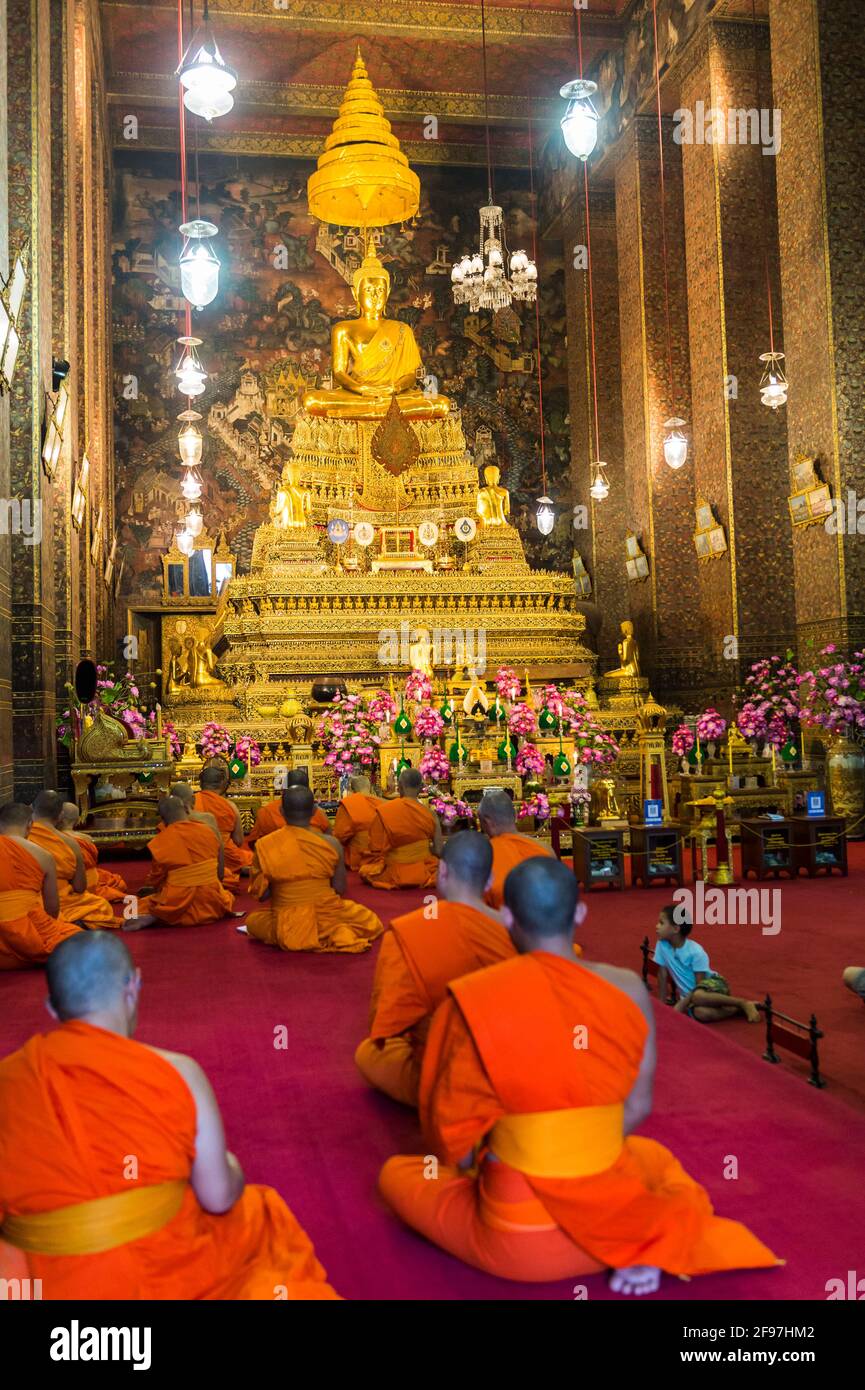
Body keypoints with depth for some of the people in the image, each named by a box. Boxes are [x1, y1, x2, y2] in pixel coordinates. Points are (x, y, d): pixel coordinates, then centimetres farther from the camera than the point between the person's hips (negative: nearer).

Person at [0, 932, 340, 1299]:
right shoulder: (177, 1072, -14)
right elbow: (218, 1197, -7)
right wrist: (229, 1167, 15)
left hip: (38, 1284, 3)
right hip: (163, 1277, -3)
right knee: (258, 1213, 24)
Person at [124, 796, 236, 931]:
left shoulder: (161, 840, -12)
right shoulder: (212, 832, -4)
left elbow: (155, 881, -2)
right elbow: (220, 874, 3)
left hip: (178, 907, -2)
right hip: (210, 903, 2)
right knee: (226, 897, 35)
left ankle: (154, 917, -8)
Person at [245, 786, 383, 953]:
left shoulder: (263, 846, -9)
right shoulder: (331, 843, -10)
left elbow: (261, 895, -4)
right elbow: (340, 890, -4)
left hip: (286, 928, 0)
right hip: (327, 920, 0)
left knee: (252, 921, 33)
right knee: (371, 922, 28)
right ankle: (339, 934, -1)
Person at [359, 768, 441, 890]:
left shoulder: (383, 811, -14)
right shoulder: (430, 814, -9)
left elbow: (376, 849, -10)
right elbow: (439, 851, -8)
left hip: (394, 877, -1)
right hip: (425, 875, 1)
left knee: (364, 870, 26)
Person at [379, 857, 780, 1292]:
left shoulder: (473, 999, -15)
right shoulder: (629, 988, -7)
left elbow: (451, 1122, -5)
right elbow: (639, 1108, 3)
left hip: (515, 1238, -2)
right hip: (610, 1220, 3)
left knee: (396, 1173, 25)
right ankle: (650, 1248, 7)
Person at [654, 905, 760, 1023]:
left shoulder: (695, 951, -21)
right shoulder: (662, 945, -8)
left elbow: (700, 984, -17)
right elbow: (662, 975, 1)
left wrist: (683, 1003, -22)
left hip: (712, 984, -4)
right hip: (690, 994, 4)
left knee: (698, 996, -41)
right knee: (700, 1013, -33)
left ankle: (743, 1003, -22)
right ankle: (737, 1009, -15)